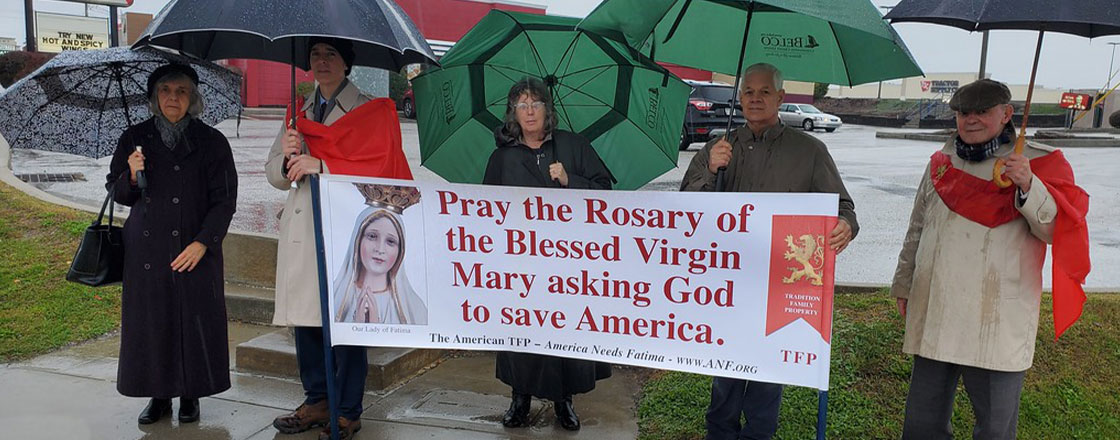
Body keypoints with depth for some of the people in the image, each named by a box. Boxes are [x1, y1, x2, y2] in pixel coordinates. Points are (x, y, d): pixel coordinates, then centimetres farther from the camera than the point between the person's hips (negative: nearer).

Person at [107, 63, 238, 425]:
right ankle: (159, 394, 19)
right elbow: (116, 192, 13)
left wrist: (202, 243, -12)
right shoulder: (135, 138, 8)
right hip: (146, 249, 2)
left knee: (194, 320, 0)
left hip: (194, 250, -2)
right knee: (150, 320, 5)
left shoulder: (211, 142, 0)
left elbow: (225, 200, -3)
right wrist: (132, 176, -9)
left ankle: (190, 395, 16)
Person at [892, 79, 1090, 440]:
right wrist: (904, 285, 20)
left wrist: (1028, 186, -26)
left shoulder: (1039, 162, -1)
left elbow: (1059, 229, -11)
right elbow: (917, 230, 19)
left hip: (997, 324, -4)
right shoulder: (942, 162, 12)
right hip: (934, 315, 4)